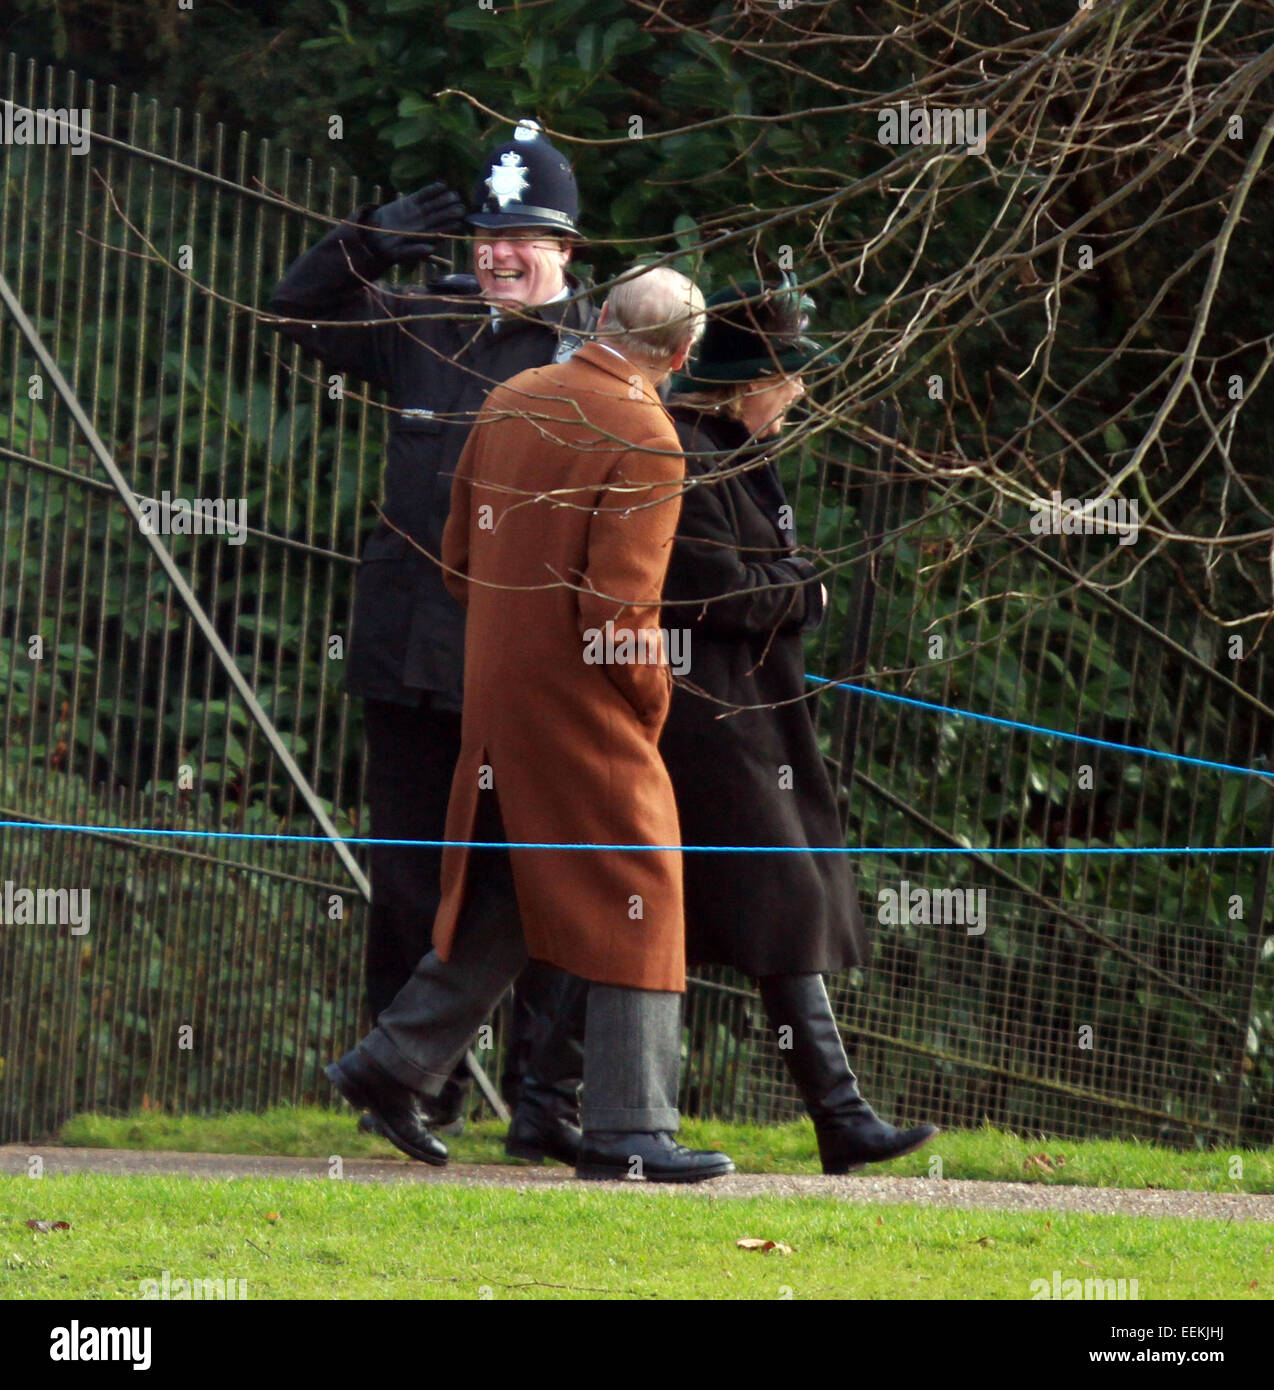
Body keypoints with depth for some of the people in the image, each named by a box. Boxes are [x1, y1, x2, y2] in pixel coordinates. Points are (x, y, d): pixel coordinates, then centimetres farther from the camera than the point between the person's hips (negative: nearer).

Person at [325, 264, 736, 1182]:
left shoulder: (512, 402, 8)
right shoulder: (644, 443, -15)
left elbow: (460, 558, 15)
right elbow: (618, 605, -20)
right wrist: (651, 701, -4)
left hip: (497, 694, 7)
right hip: (586, 705, -7)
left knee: (503, 898, 18)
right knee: (635, 900, -1)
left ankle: (393, 1065, 19)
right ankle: (628, 1131, -2)